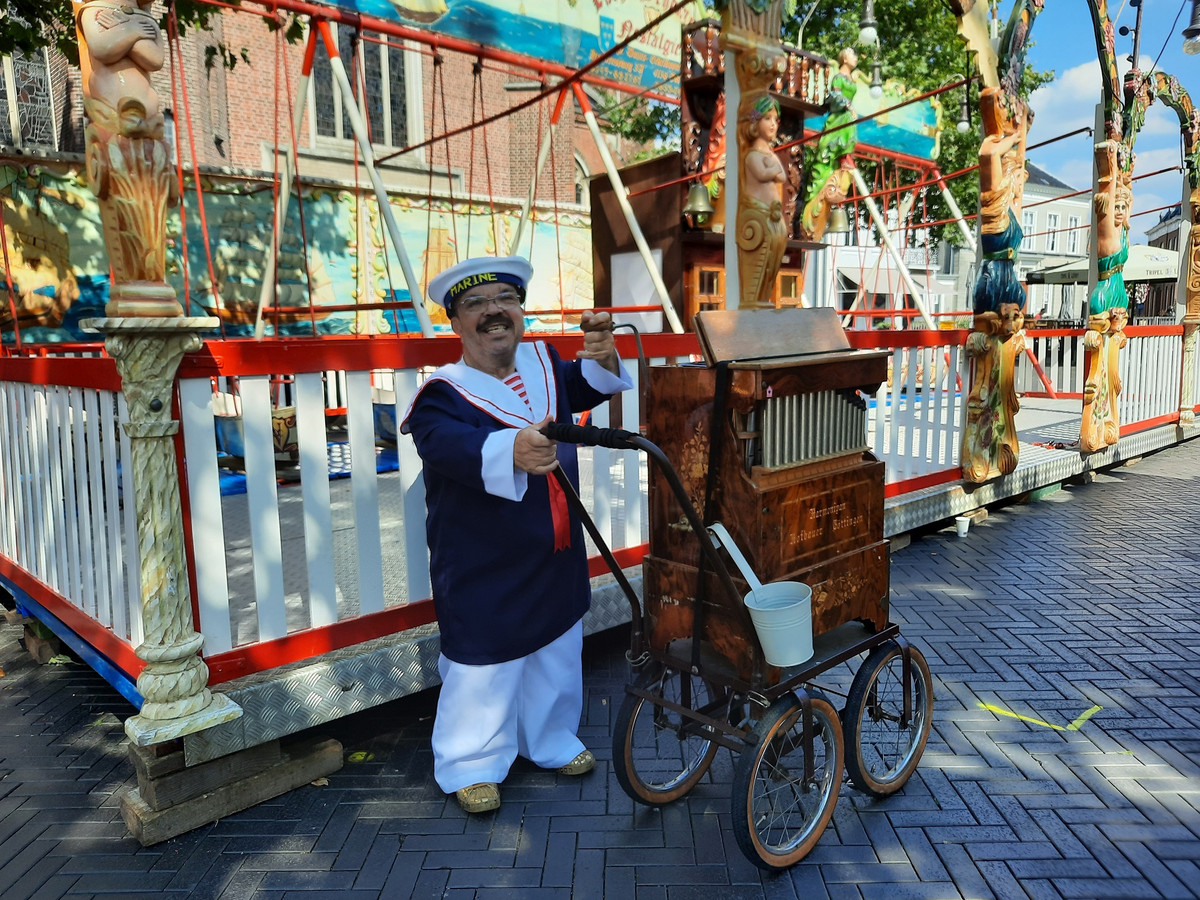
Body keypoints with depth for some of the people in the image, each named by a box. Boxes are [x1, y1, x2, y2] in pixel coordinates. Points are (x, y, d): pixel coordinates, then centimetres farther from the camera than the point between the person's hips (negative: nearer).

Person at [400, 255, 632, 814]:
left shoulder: (543, 364, 4)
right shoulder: (442, 395, -17)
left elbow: (590, 386, 6)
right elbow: (453, 446, -35)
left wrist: (601, 353, -18)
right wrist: (513, 450, -57)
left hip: (556, 560, 6)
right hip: (482, 573, -6)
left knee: (557, 657, 22)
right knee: (483, 671, 7)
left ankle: (551, 740, 46)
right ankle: (470, 765, 32)